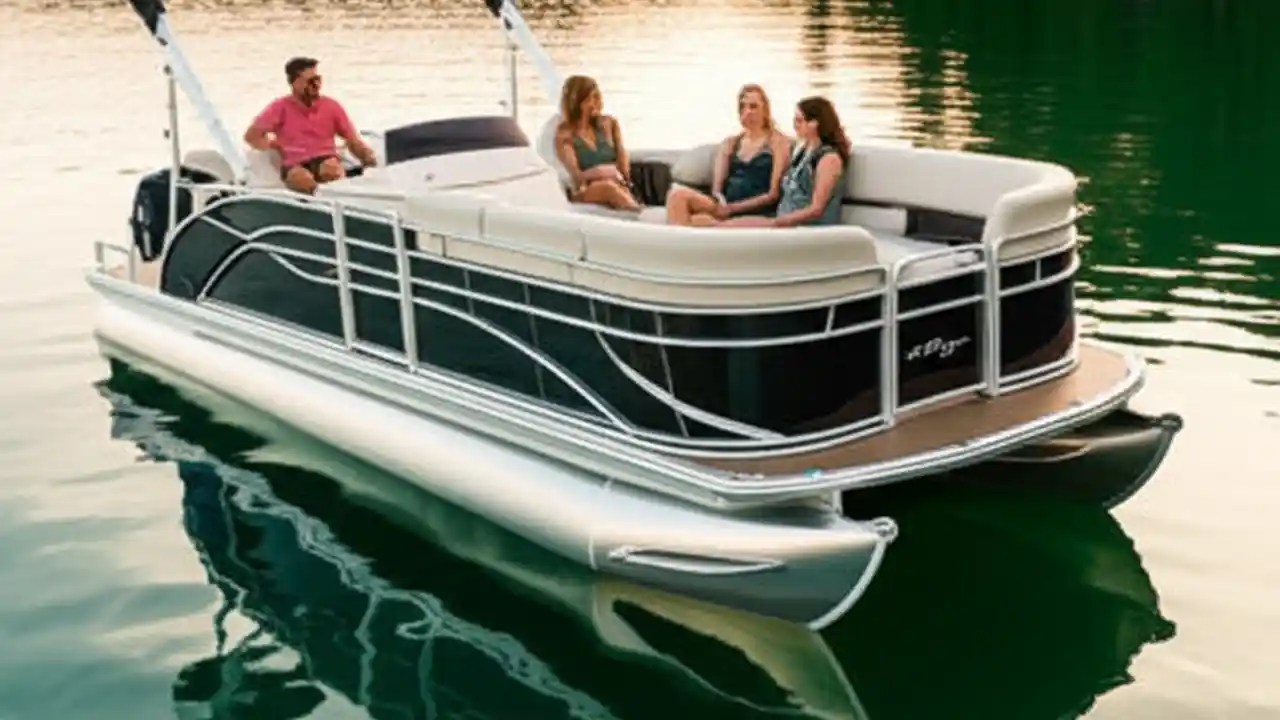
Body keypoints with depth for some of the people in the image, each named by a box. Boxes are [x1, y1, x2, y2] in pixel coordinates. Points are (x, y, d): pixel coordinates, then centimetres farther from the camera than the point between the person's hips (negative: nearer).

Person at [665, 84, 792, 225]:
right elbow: (717, 188, 14)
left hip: (758, 213, -5)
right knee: (678, 193, -25)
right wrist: (720, 204, -12)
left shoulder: (779, 142, 6)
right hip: (724, 208, 5)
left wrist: (732, 208, -13)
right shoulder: (729, 143, 21)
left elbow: (773, 194, -3)